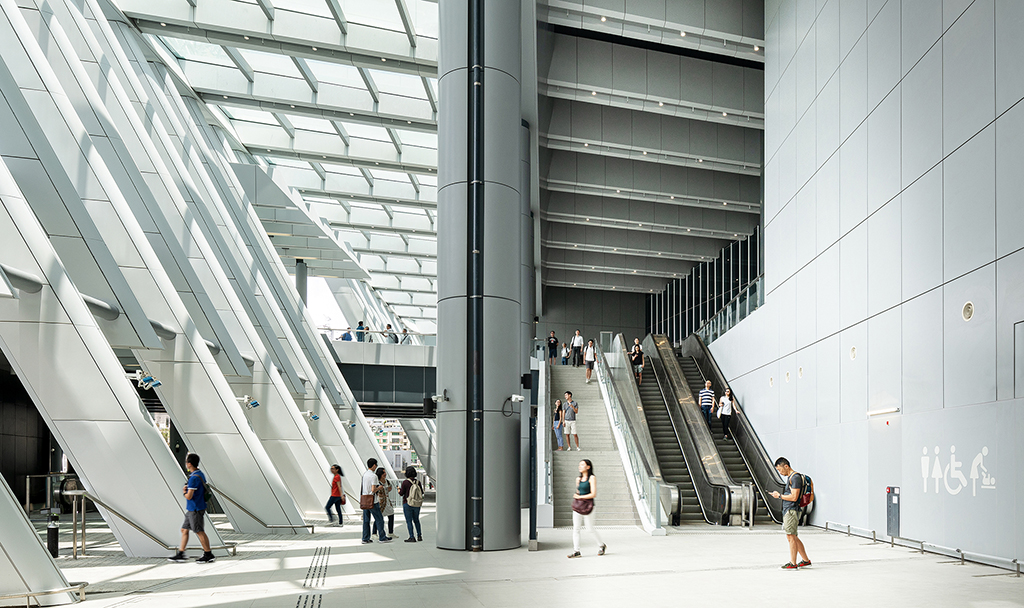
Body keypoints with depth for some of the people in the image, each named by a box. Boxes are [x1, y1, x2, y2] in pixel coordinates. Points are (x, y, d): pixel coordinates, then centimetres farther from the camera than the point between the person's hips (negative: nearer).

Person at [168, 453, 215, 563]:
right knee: (184, 530, 14)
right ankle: (180, 554, 19)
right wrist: (187, 489, 3)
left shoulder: (194, 478, -22)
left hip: (195, 509, -10)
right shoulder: (200, 474, 9)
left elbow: (189, 496, -24)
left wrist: (184, 492, -2)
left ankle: (208, 555, 6)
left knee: (200, 532, -2)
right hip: (191, 509, 10)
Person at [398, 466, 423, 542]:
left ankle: (412, 537, 1)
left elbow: (401, 493, -9)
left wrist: (399, 490, 13)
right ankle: (419, 535, 23)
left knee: (409, 521, 4)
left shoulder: (405, 482, -15)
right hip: (417, 504, 5)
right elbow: (422, 492, 6)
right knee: (416, 519, 21)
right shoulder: (418, 482, -3)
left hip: (407, 504, -5)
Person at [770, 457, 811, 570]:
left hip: (791, 511, -10)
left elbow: (794, 497, -20)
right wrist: (780, 495, 12)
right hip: (788, 510, 10)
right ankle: (806, 560, 19)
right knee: (793, 537, 13)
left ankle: (793, 563, -2)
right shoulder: (790, 477, 18)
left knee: (791, 536, -7)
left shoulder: (795, 477, -14)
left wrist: (779, 496, -11)